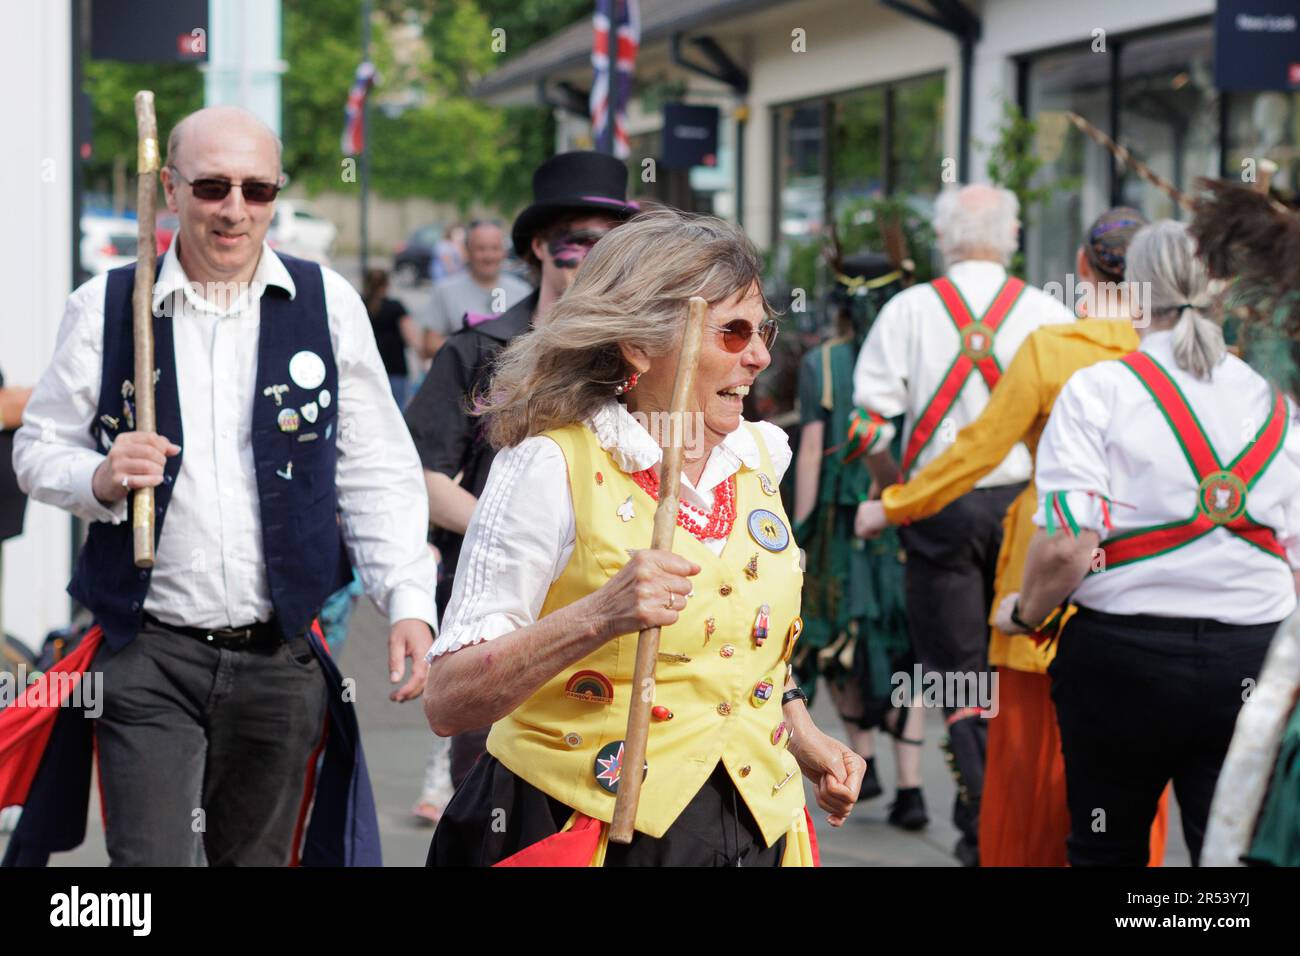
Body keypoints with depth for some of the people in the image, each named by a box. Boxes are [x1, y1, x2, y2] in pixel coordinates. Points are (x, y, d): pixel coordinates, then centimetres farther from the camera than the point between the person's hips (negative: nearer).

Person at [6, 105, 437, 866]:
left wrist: (408, 601, -8)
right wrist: (99, 479, -14)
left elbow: (376, 472, 4)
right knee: (150, 860, -10)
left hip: (280, 659, 1)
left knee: (257, 857, 13)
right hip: (149, 659, -1)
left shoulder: (328, 304, 3)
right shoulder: (105, 307, 2)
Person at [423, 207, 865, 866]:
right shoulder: (552, 466, -15)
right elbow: (447, 702, -21)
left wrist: (801, 736, 12)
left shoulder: (760, 455, 5)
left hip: (753, 829, 6)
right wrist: (599, 617, -32)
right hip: (583, 834, -6)